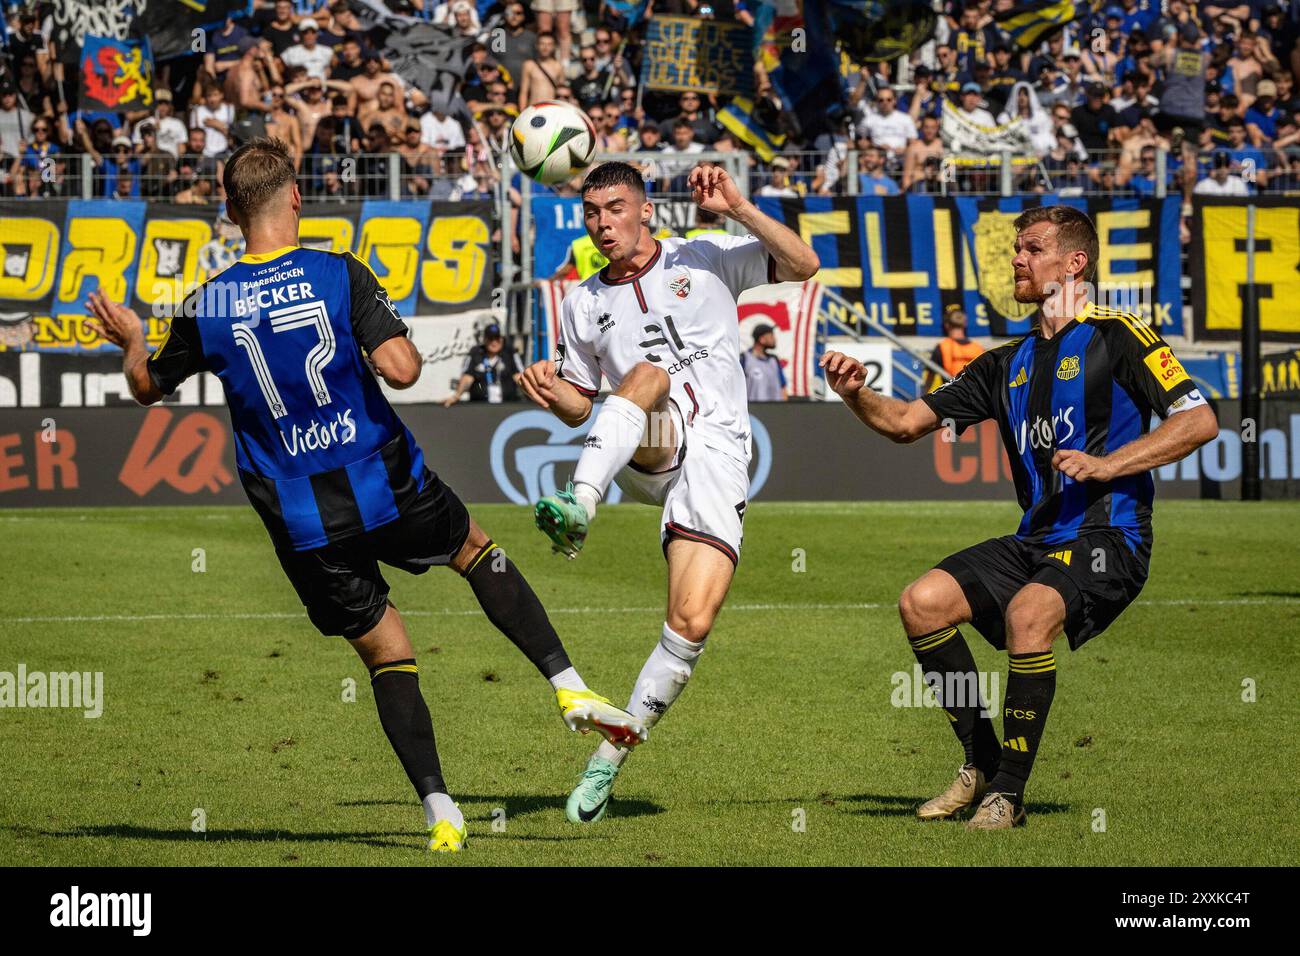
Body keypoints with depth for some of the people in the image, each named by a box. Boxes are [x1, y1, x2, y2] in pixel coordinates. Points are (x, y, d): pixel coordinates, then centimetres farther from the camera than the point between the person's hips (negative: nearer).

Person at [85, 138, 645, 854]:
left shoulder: (206, 306, -5)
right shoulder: (341, 275, -11)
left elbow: (148, 387, 11)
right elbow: (402, 370, -21)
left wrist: (129, 341, 32)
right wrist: (392, 333, 2)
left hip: (301, 524, 1)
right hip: (387, 493, -1)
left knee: (387, 655, 12)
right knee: (477, 550, 28)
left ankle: (440, 813, 3)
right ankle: (570, 689, 17)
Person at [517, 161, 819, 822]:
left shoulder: (707, 258, 10)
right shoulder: (583, 304, 17)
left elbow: (802, 265, 1)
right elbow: (580, 406, 23)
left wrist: (738, 209, -10)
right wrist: (552, 392, -1)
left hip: (716, 453, -1)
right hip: (647, 450, 1)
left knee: (692, 623, -16)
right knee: (648, 373, -35)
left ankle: (611, 753, -3)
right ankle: (577, 508, -55)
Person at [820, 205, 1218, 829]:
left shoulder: (1116, 338, -2)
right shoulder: (1008, 364, 18)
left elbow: (1199, 422, -10)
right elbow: (907, 422, 17)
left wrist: (1107, 463, -17)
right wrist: (856, 394, -3)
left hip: (1108, 537, -7)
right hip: (1037, 539, 7)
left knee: (1027, 611, -34)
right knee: (922, 602, -10)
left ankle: (1008, 793, -22)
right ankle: (982, 762, 3)